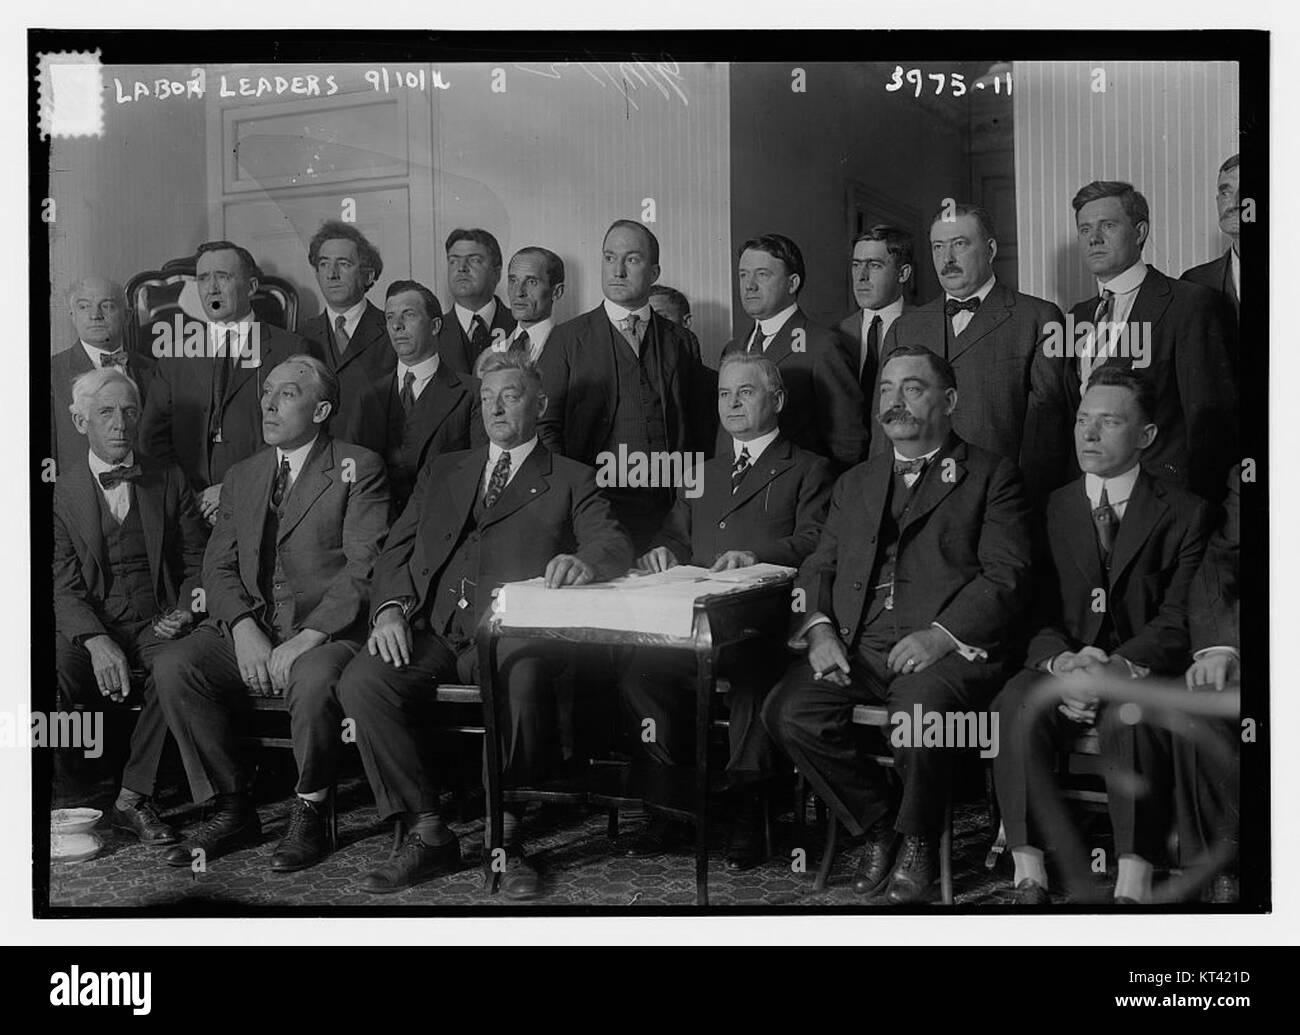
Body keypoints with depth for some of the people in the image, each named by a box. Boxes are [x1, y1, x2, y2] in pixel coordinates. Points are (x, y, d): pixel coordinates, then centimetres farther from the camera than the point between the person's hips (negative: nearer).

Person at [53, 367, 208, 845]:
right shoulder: (61, 490, 4)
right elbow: (64, 586, -5)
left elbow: (197, 559, 15)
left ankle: (133, 798, -21)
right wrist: (97, 642, -22)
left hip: (155, 623, 1)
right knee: (52, 676, -32)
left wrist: (185, 610, -6)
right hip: (86, 627, -1)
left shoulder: (169, 481, 11)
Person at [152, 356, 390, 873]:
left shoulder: (359, 469, 1)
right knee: (172, 666, -20)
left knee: (314, 679, -36)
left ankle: (309, 811, -10)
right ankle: (231, 808, -6)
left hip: (329, 630, -5)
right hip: (248, 627, 5)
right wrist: (244, 629, -10)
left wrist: (307, 638, -20)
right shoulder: (241, 476, 19)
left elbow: (365, 566, -9)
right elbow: (219, 566, 11)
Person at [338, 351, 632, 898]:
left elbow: (615, 546, 1)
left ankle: (504, 832, -15)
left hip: (511, 633, -3)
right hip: (433, 631, 4)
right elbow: (397, 549, 19)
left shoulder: (571, 481, 17)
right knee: (361, 682, -25)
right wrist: (390, 608, -2)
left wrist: (585, 562, -24)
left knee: (524, 683, -37)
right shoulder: (444, 472, 28)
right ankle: (427, 833, -13)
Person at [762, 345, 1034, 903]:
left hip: (947, 648, -4)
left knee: (917, 713, -35)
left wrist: (941, 636, -17)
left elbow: (1007, 578, -2)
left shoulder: (992, 476, 10)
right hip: (855, 647, 5)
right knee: (787, 711, -22)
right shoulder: (855, 482, 26)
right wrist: (819, 628, -2)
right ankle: (876, 824, 2)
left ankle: (917, 839, -4)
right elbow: (818, 567, 20)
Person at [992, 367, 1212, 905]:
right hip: (1062, 667, 2)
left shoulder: (1184, 513, 8)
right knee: (1016, 707, -31)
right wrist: (1062, 663, -17)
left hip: (1142, 673, -2)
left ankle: (1133, 885, -35)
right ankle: (1029, 878, -30)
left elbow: (1178, 622, -2)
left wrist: (1120, 667, -21)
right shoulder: (1052, 508, 14)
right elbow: (1035, 613, 6)